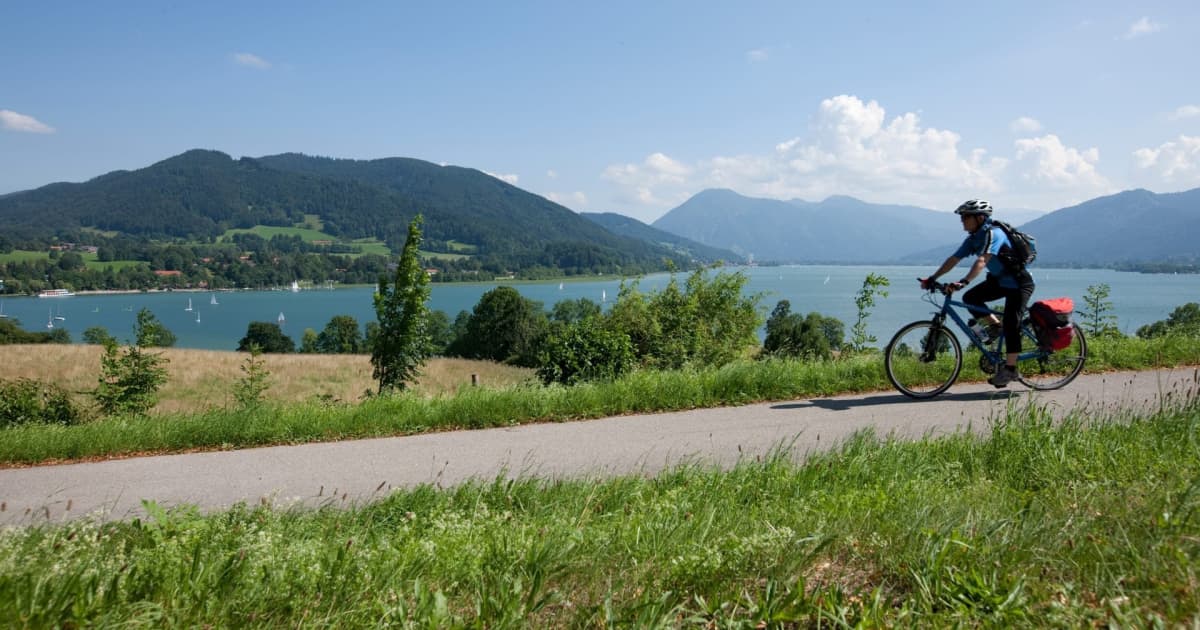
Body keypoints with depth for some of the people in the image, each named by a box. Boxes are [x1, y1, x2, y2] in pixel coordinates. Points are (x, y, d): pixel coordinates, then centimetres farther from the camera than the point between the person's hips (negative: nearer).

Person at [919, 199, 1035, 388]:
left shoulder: (993, 233, -25)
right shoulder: (973, 239, 1)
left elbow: (981, 261, -38)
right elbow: (953, 259, -2)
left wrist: (963, 282, -49)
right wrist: (932, 278, -11)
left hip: (1019, 283, -8)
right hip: (999, 280, 8)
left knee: (1011, 325, -13)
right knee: (970, 297, -9)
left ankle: (1010, 369, -5)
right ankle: (995, 325, 11)